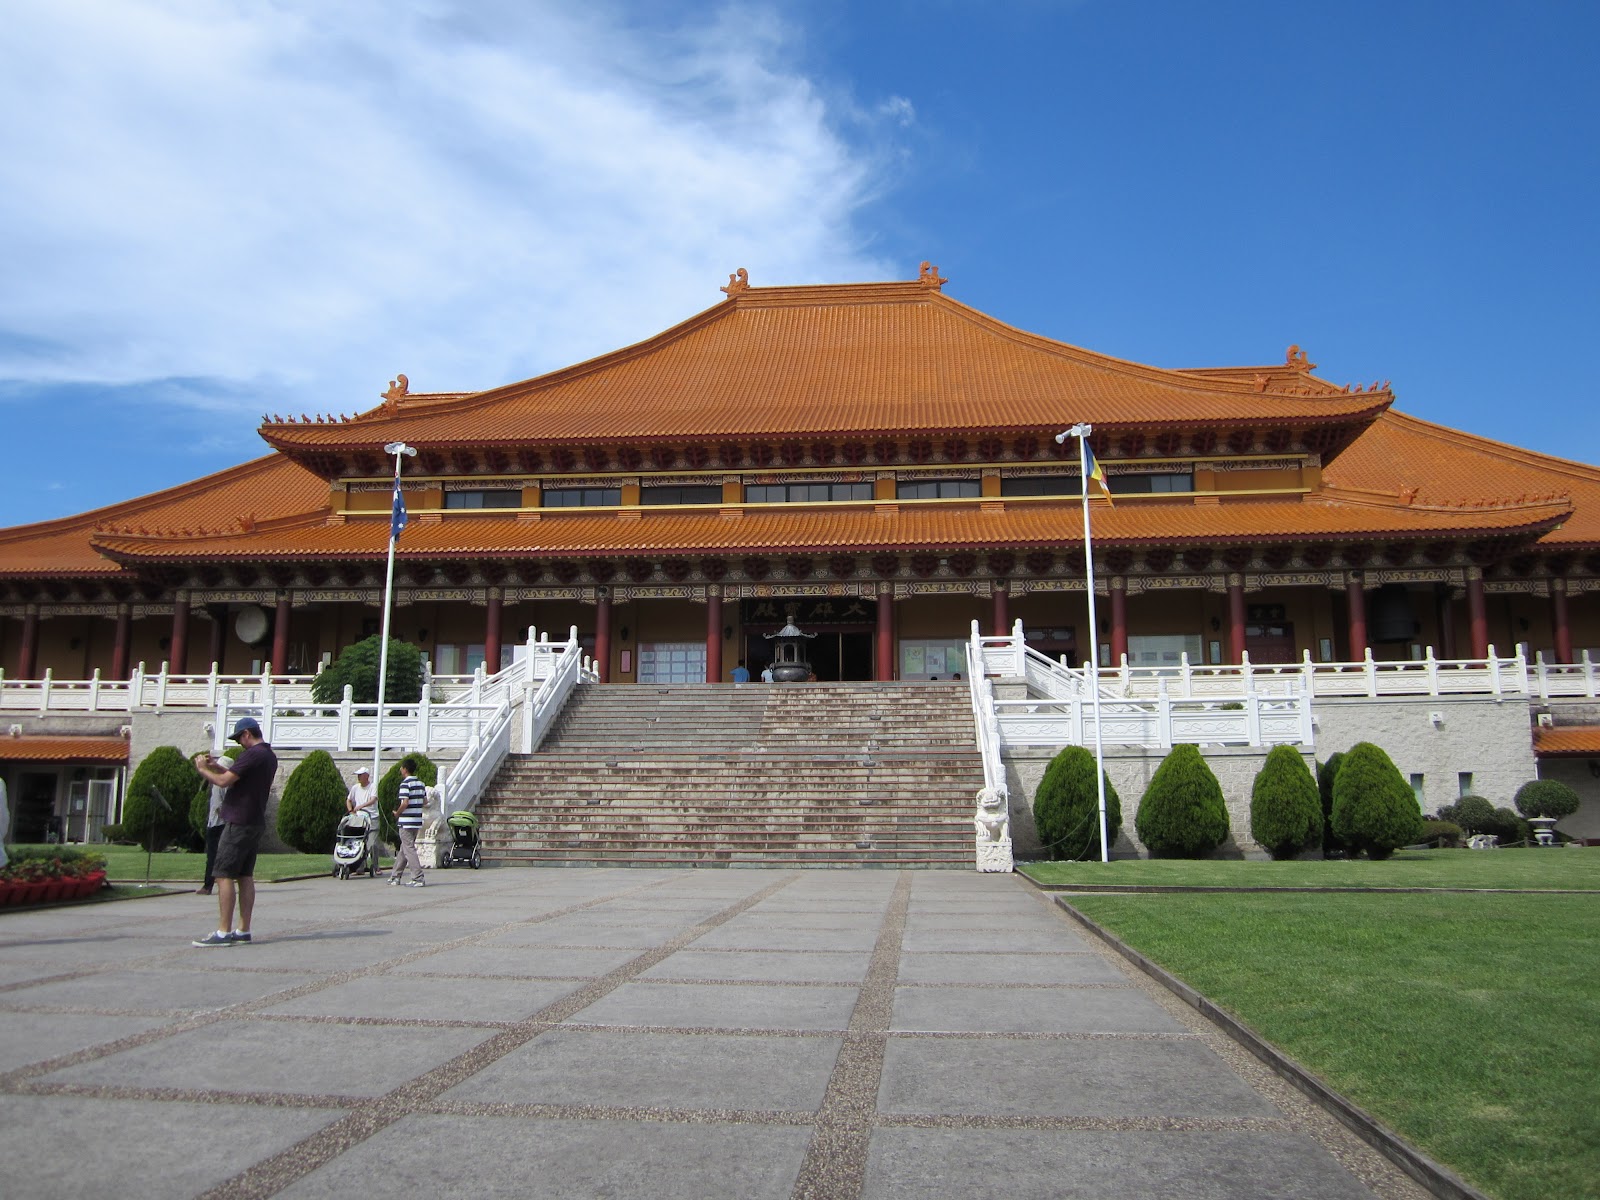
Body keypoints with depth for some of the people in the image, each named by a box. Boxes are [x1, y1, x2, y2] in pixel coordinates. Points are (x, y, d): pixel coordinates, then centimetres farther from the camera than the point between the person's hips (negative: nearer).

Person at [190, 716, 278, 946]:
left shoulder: (252, 754, -16)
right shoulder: (269, 756, 15)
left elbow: (224, 781, -19)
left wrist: (203, 769, -2)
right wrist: (216, 766, 18)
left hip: (238, 823, -9)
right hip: (255, 823, 9)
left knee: (224, 875, -6)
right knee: (245, 876, 10)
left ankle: (224, 932, -7)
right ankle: (243, 931, 11)